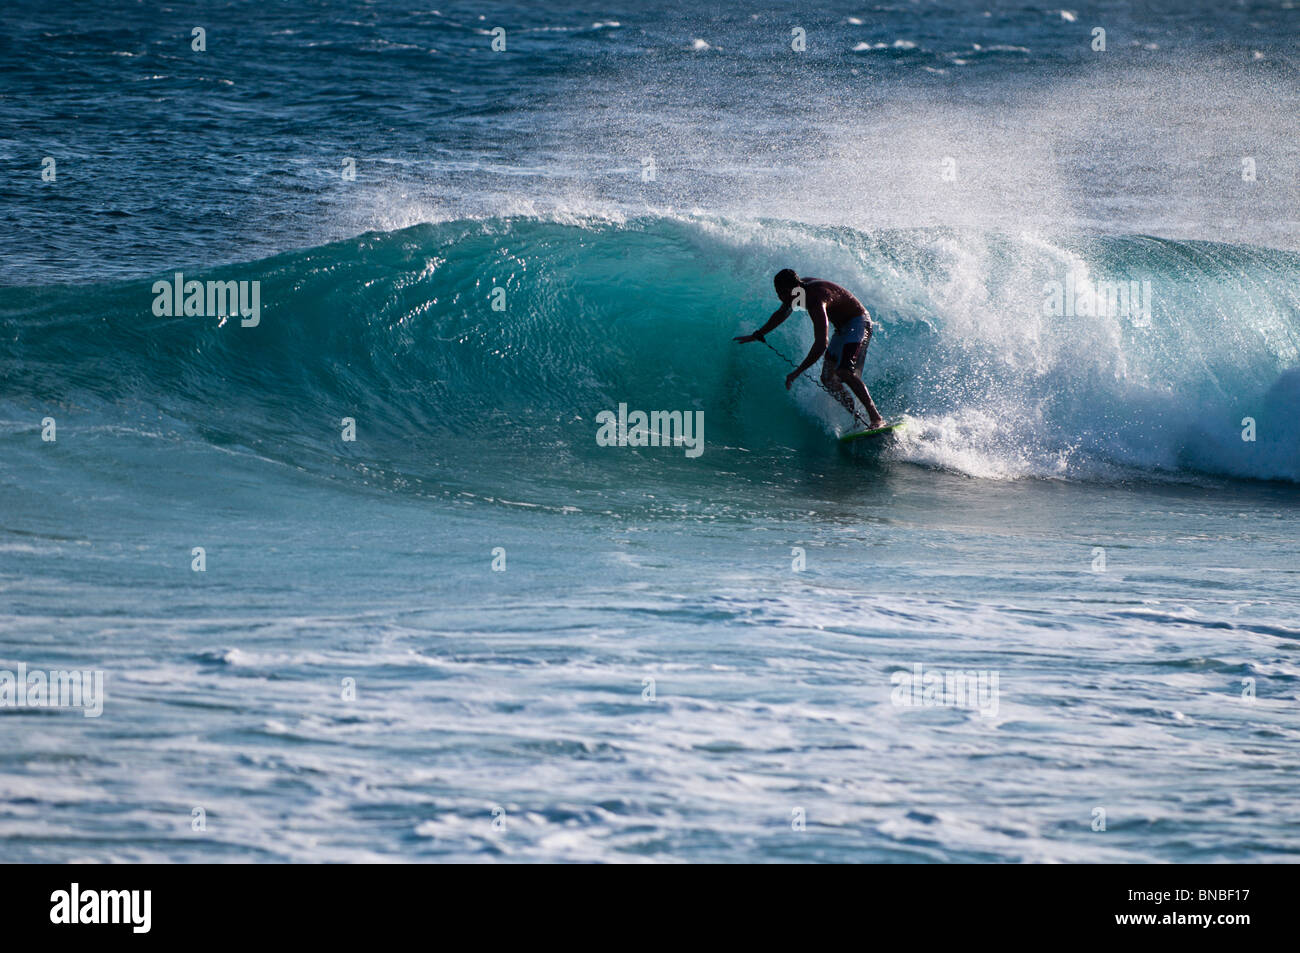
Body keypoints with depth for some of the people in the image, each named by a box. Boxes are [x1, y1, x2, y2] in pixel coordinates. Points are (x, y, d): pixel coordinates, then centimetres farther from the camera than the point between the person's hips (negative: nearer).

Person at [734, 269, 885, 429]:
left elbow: (821, 344, -41)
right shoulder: (801, 287, -4)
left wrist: (798, 371, -38)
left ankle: (876, 418, -30)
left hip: (858, 323, -10)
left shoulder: (816, 300, -34)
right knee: (828, 378, 4)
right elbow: (782, 314, 18)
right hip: (842, 329, 10)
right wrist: (756, 336, 27)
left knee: (844, 372, -28)